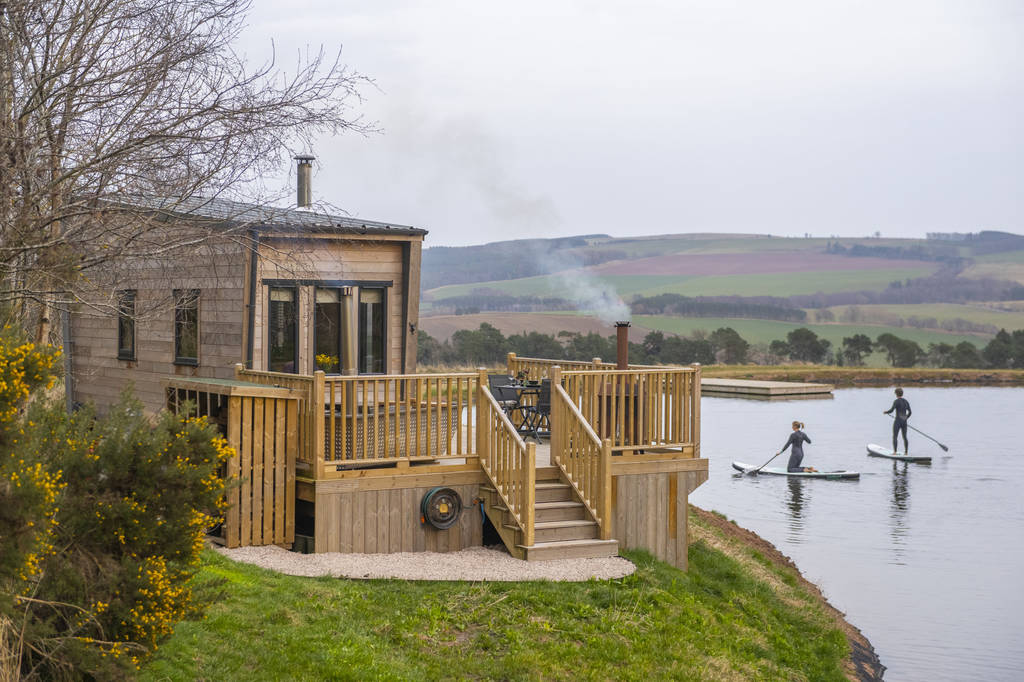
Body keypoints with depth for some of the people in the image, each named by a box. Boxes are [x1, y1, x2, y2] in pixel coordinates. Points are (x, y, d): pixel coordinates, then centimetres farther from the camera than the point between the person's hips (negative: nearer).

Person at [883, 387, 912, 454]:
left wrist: (885, 412, 1)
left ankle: (895, 452, -8)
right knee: (905, 437, 13)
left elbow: (891, 410, -19)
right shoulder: (906, 401, 9)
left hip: (897, 421, -6)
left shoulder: (896, 401, -12)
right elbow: (909, 412, 12)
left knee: (894, 437, -1)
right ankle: (906, 452, 13)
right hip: (904, 422, 6)